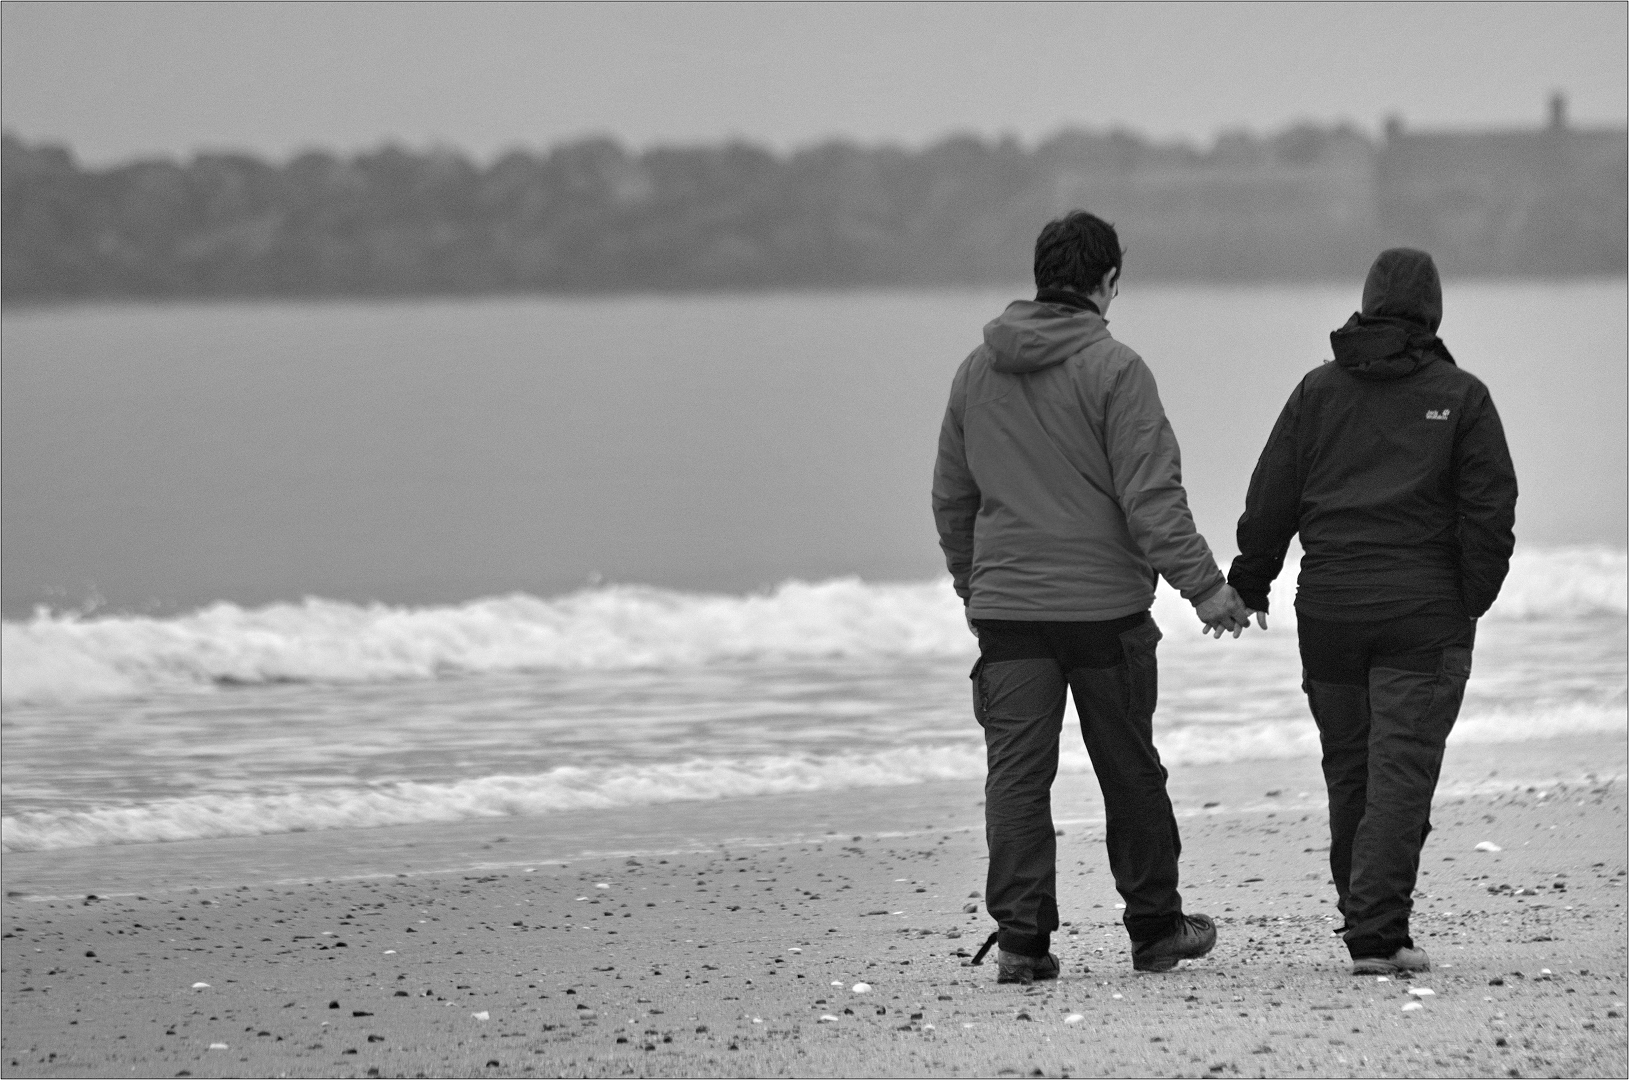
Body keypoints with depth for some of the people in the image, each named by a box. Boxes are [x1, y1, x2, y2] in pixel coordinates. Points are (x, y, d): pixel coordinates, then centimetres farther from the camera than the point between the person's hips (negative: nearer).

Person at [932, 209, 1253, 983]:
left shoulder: (977, 371, 8)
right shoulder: (1113, 370, -10)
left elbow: (951, 497, 17)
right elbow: (1151, 497, -15)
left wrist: (972, 585, 29)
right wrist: (1203, 585, -10)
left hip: (1005, 607, 4)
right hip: (1103, 601, -4)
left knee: (1017, 773, 2)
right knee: (1130, 772, 10)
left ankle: (1021, 939, -6)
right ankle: (1155, 928, 21)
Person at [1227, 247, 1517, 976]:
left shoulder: (1318, 391, 5)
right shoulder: (1459, 397, -1)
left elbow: (1271, 500, 4)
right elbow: (1490, 511, -5)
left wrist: (1250, 586, 14)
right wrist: (1472, 600, 5)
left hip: (1329, 612, 3)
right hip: (1424, 616, -3)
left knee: (1348, 774, 14)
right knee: (1401, 773, -6)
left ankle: (1365, 923, 21)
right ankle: (1377, 935, -15)